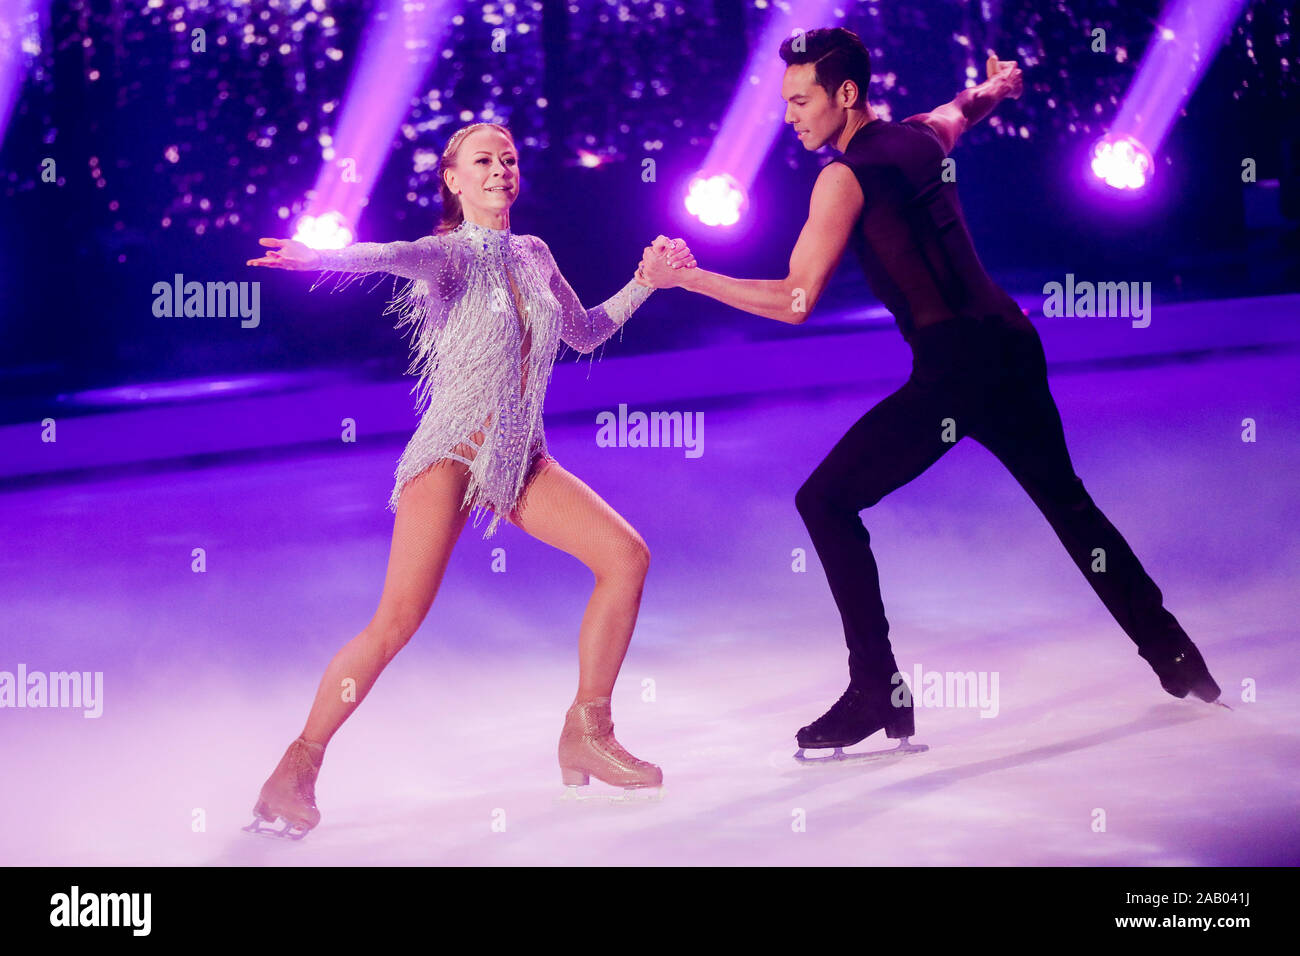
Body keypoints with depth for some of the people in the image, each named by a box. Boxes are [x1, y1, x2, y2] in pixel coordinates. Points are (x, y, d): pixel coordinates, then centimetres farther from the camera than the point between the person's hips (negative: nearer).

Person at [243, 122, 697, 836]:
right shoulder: (447, 253, -7)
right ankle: (296, 771, -7)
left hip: (523, 459, 6)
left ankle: (587, 735, 4)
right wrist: (323, 256, -51)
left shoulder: (533, 255, 12)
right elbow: (398, 256, -30)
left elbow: (586, 333, 27)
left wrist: (643, 282, 17)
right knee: (395, 624, -18)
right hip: (452, 454, -6)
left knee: (627, 555, -7)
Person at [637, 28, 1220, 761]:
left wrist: (686, 278, -8)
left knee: (826, 501, -4)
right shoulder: (926, 135, 14)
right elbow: (970, 104, 39)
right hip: (1013, 344, 8)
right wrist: (1001, 82, 62)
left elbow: (795, 300, -11)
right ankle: (1176, 659, 30)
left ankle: (879, 695, -10)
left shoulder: (846, 176, -7)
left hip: (954, 367, -8)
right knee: (1067, 502, 24)